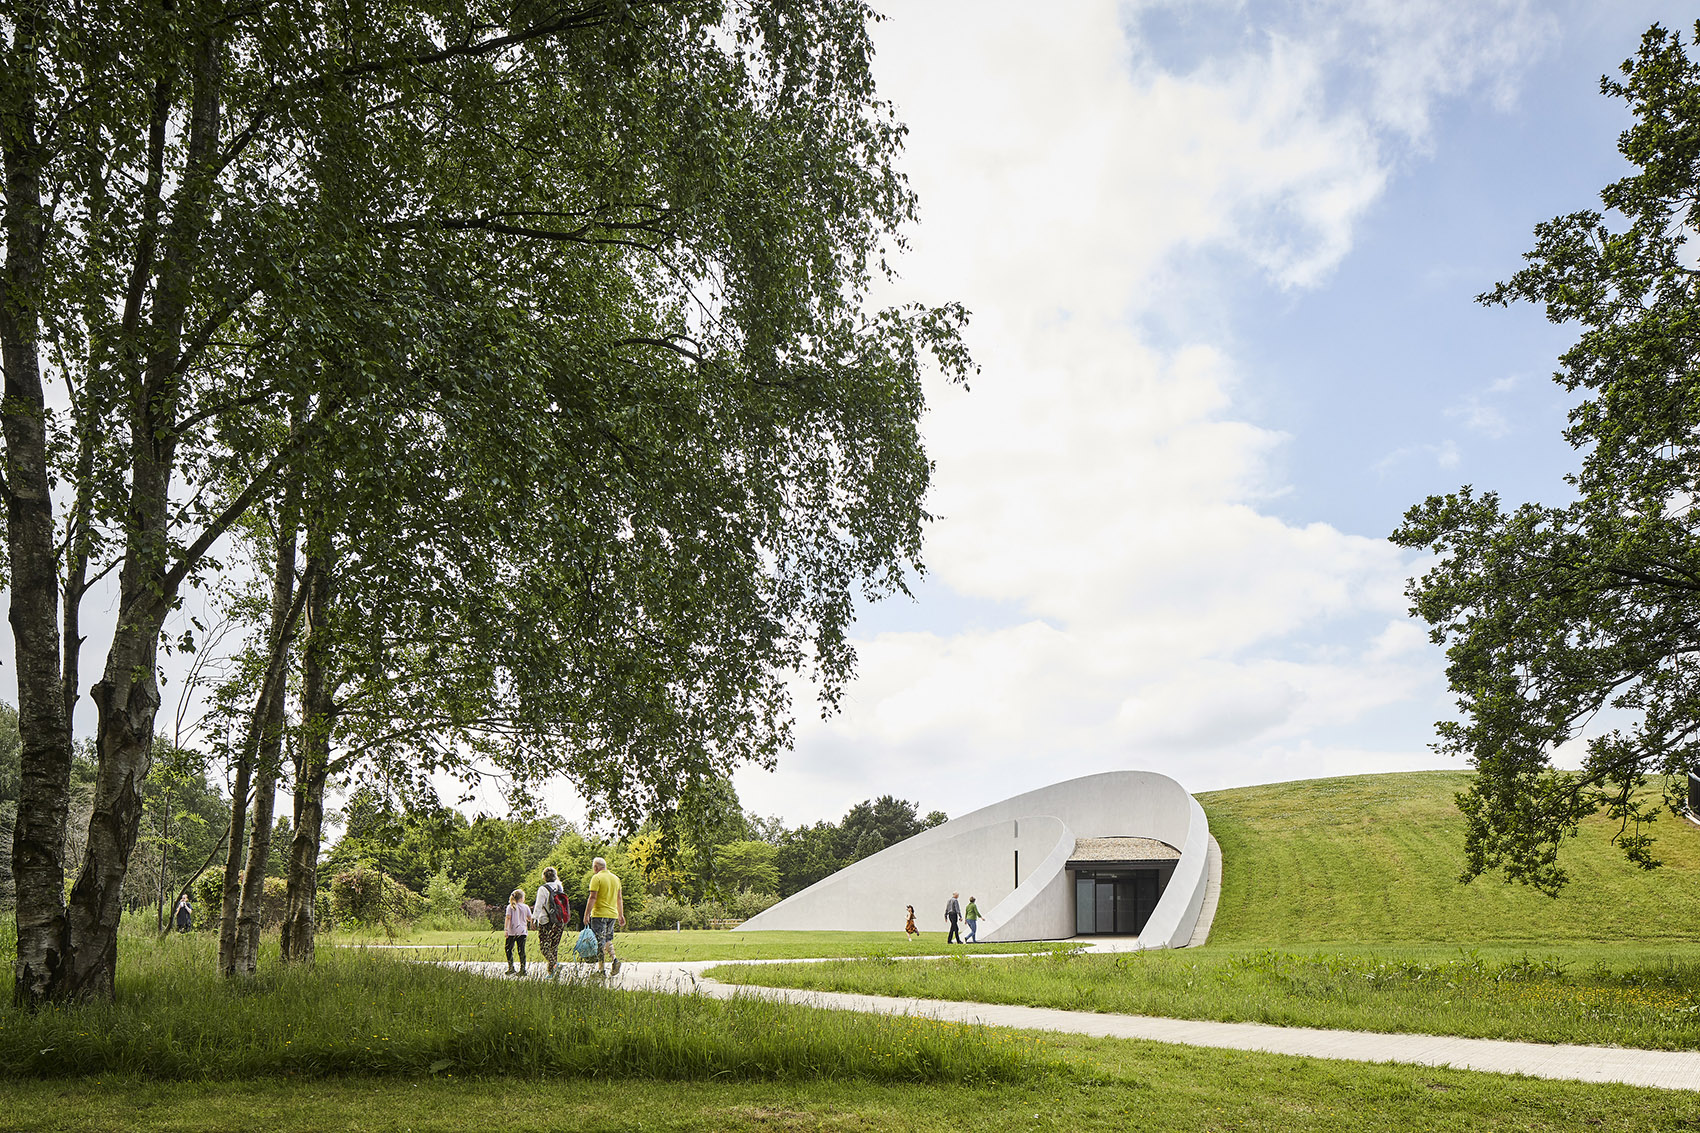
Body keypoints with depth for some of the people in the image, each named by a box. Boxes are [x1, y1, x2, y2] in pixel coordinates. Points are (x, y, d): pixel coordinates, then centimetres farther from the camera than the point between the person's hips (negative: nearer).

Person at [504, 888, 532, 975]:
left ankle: (511, 967, 4)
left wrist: (506, 930, -7)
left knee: (509, 949, 11)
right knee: (521, 950, 4)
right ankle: (522, 969, 2)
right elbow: (530, 918, 7)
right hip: (522, 931, 1)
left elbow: (508, 918, -7)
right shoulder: (526, 907, 4)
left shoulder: (510, 907, 1)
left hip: (512, 932, -1)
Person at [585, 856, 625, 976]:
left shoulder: (596, 878, -8)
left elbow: (592, 898, -14)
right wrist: (621, 915, 21)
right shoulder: (616, 878, 13)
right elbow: (619, 898, 17)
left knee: (600, 941, 0)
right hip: (613, 914, 6)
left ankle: (601, 968, 0)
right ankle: (614, 959, -6)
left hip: (599, 914, -6)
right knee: (608, 939, 16)